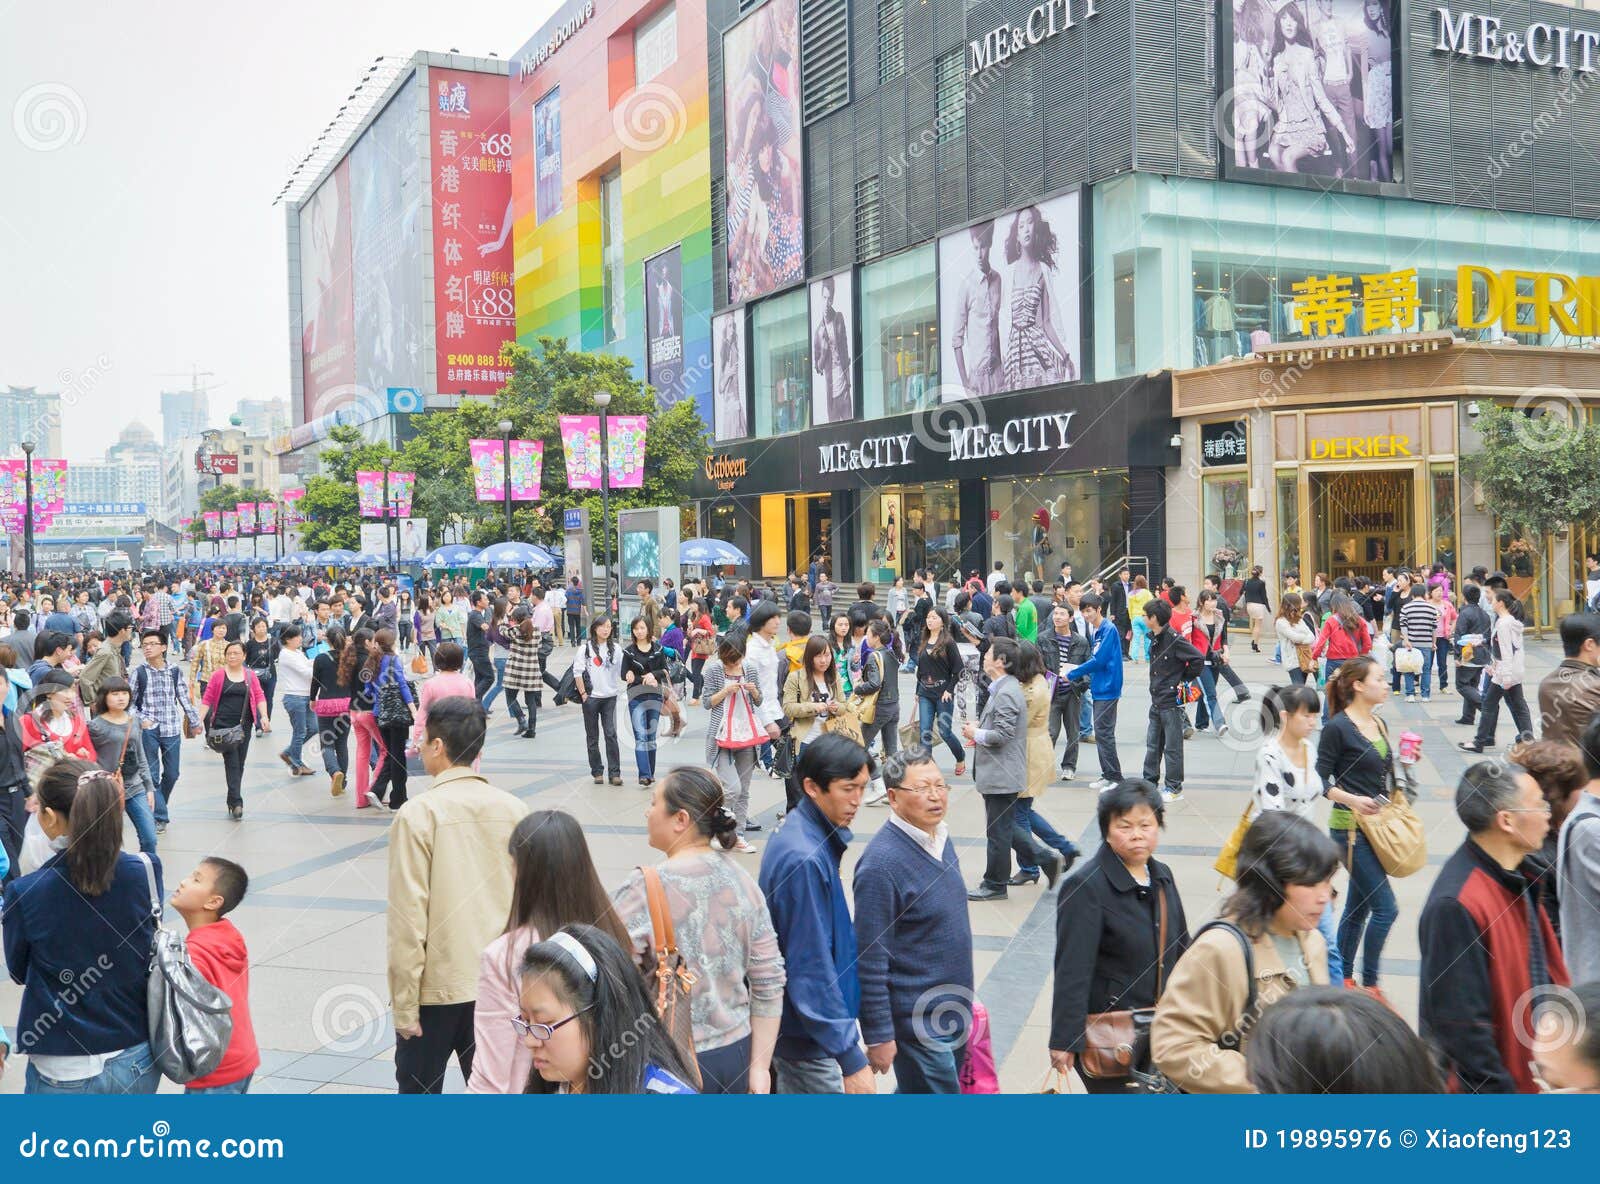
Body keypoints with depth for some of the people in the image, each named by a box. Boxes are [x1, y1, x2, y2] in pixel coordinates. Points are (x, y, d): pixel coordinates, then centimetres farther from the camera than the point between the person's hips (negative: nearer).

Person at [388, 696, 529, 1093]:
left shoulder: (418, 814, -12)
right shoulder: (514, 810, 0)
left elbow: (408, 917, -13)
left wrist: (404, 1004, -7)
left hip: (435, 986, -3)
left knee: (419, 1089, 11)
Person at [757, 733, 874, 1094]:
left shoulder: (802, 833, 4)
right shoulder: (804, 859, -26)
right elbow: (810, 969, -27)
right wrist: (851, 1058, -24)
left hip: (788, 1022, 10)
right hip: (805, 1036, -10)